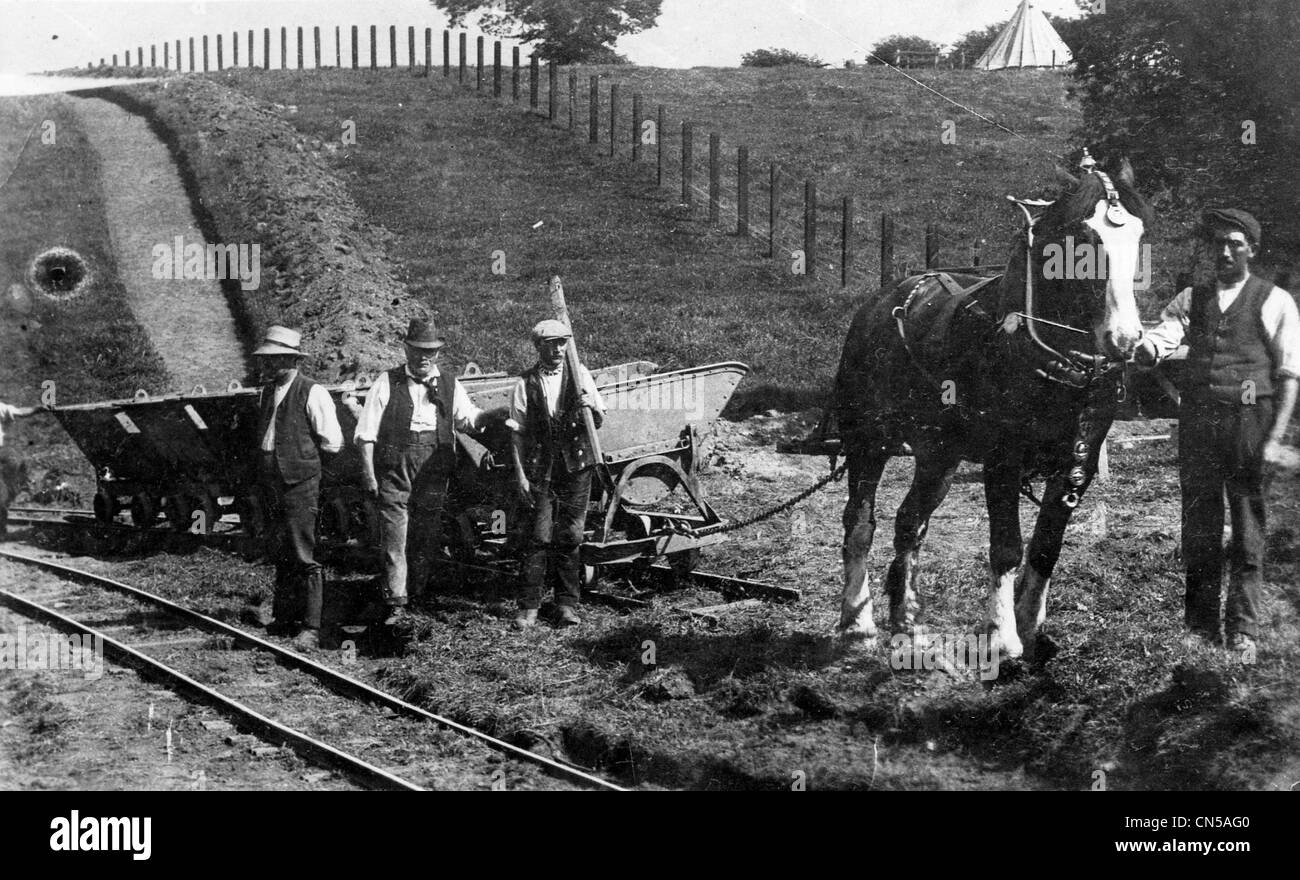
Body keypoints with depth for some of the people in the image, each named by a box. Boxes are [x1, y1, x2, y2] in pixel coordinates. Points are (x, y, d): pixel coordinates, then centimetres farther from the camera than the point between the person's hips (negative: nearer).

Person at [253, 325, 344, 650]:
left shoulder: (312, 394, -10)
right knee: (279, 554, 15)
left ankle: (311, 629, -5)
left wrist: (301, 450, 1)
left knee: (303, 556, -8)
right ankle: (284, 619, 27)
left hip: (300, 483, -8)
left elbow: (333, 443, -8)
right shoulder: (267, 392, 13)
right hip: (271, 484, 8)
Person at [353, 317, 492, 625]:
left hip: (434, 470, 2)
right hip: (394, 469, -2)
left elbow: (469, 418, -1)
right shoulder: (387, 382, 6)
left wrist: (494, 415, -22)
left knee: (427, 537, 6)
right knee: (394, 536, -7)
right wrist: (368, 469, -5)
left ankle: (414, 596, 19)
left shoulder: (449, 386, 13)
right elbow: (367, 431, 3)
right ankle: (395, 602, -4)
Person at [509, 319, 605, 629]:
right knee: (538, 537, -3)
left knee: (570, 537, 5)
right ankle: (529, 606, 3)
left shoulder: (579, 374, 5)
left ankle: (567, 604, 14)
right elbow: (517, 433, 0)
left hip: (575, 465, 2)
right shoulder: (526, 383, 0)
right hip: (539, 468, -2)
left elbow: (599, 423, 8)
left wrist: (591, 408, -15)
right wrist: (520, 474, -6)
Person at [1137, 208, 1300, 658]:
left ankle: (1243, 634, 6)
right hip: (1198, 421, 4)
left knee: (1248, 532, 0)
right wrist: (1145, 347, -27)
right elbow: (1162, 336, -2)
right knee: (1198, 528, 8)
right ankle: (1200, 629, 16)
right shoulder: (1192, 298, 14)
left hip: (1250, 421, -3)